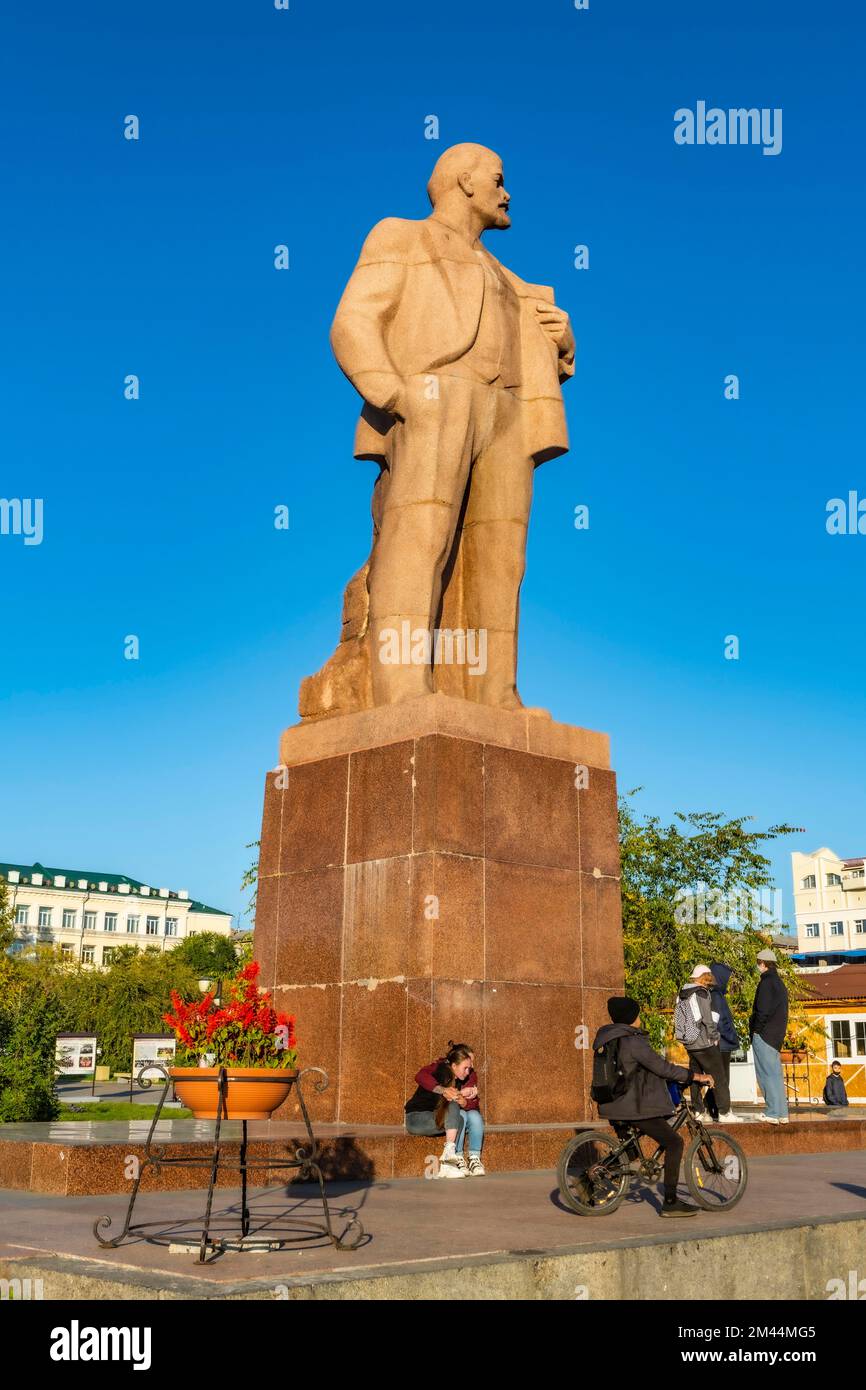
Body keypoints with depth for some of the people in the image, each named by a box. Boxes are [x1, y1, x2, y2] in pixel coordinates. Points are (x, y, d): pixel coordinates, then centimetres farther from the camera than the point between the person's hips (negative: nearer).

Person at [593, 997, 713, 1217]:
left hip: (614, 1105, 10)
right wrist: (695, 1075, -10)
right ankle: (670, 1202, -4)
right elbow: (662, 1068, -18)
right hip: (635, 1107, -10)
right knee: (674, 1143, -2)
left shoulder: (608, 1038, 12)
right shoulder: (633, 1042, -18)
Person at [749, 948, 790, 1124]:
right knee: (776, 1075, 11)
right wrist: (779, 1035, 20)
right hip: (777, 1036, 9)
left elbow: (762, 1010, -19)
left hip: (763, 1036, -9)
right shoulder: (780, 984, 17)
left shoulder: (766, 983, -13)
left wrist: (756, 1030, -8)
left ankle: (773, 1113, -7)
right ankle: (782, 1113, 13)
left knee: (767, 1074, -6)